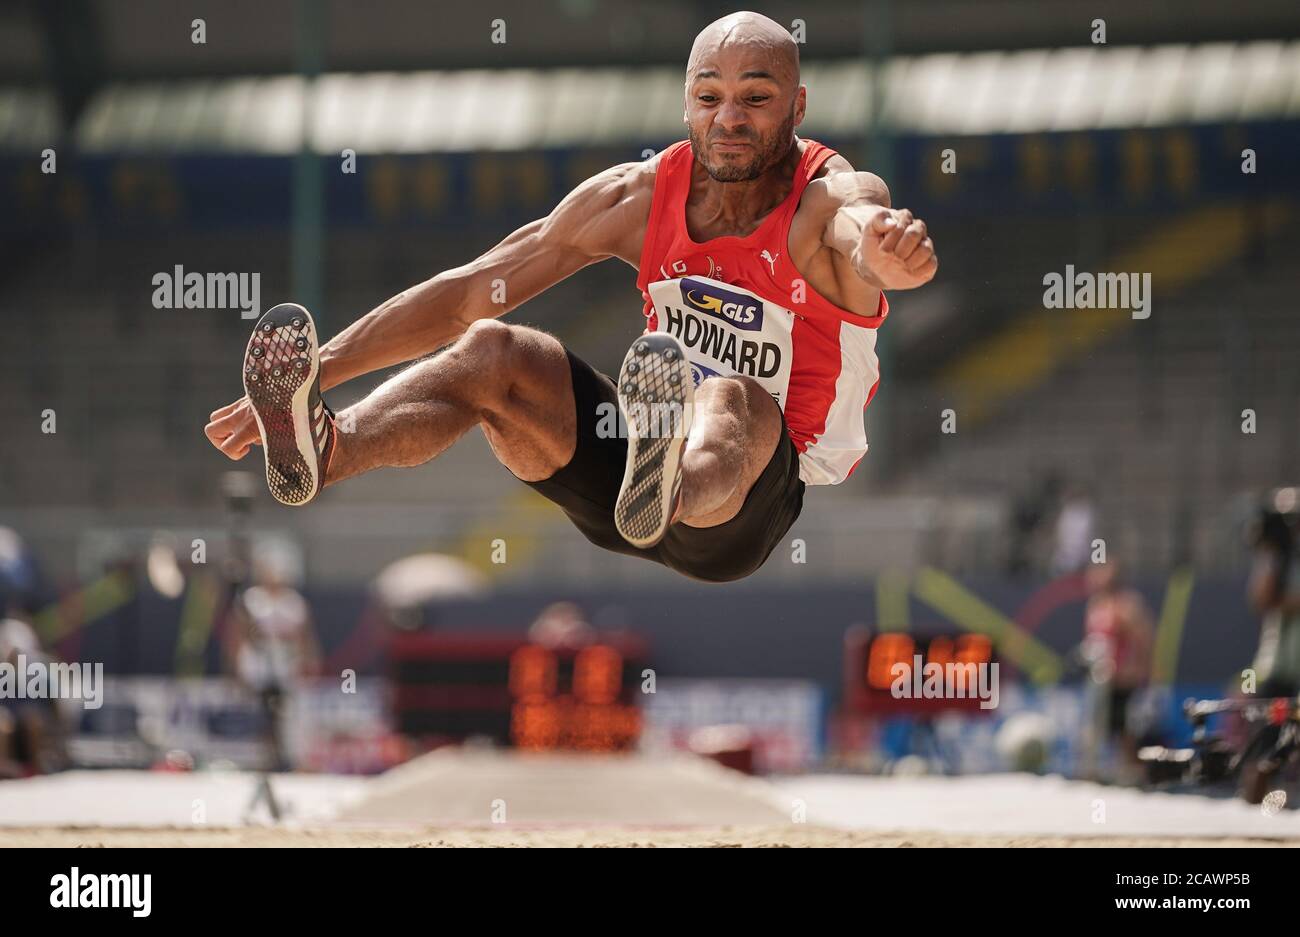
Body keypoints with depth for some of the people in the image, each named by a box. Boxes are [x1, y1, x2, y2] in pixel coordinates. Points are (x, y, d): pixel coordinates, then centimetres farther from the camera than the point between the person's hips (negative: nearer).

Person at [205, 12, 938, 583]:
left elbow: (866, 228, -40)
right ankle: (326, 450, -48)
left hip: (760, 494, -5)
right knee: (493, 352, -18)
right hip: (639, 442, 5)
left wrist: (889, 249, -66)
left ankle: (669, 487, -77)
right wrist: (320, 369, -5)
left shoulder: (832, 198, -12)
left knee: (731, 404, -39)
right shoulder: (638, 198, 1)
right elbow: (465, 295, 2)